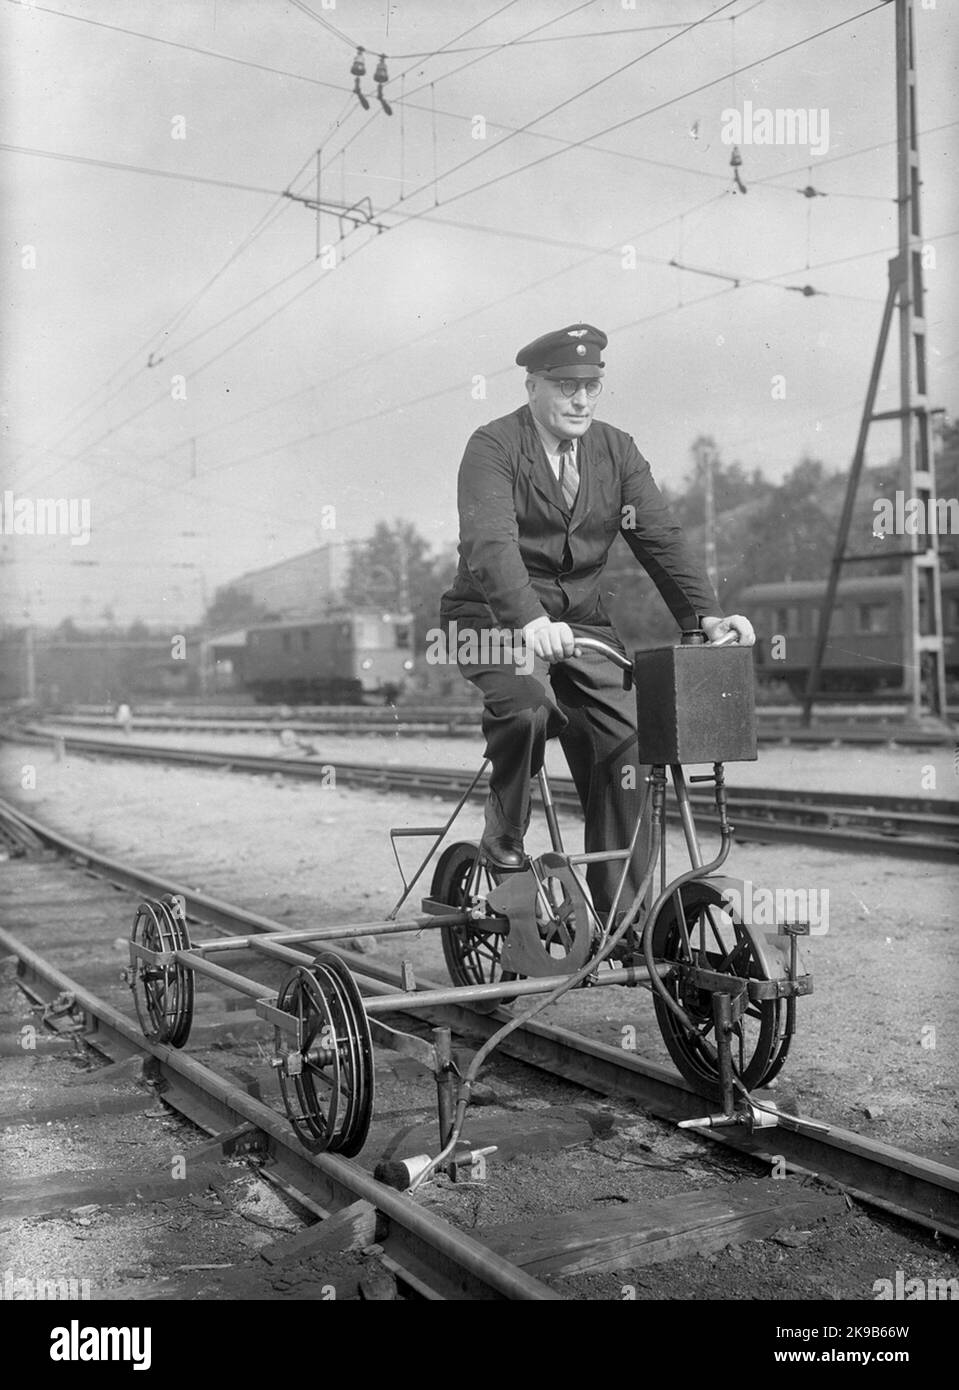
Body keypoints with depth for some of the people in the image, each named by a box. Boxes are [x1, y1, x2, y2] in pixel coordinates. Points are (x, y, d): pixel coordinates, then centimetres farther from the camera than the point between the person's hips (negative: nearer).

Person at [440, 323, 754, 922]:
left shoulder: (618, 452, 6)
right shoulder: (493, 447, -11)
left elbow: (662, 537, -4)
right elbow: (489, 543, -27)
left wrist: (706, 614, -20)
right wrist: (531, 619, -45)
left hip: (580, 619, 5)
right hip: (496, 616, -4)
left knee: (625, 737, -10)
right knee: (526, 704, -33)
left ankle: (620, 909, 0)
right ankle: (505, 838, -6)